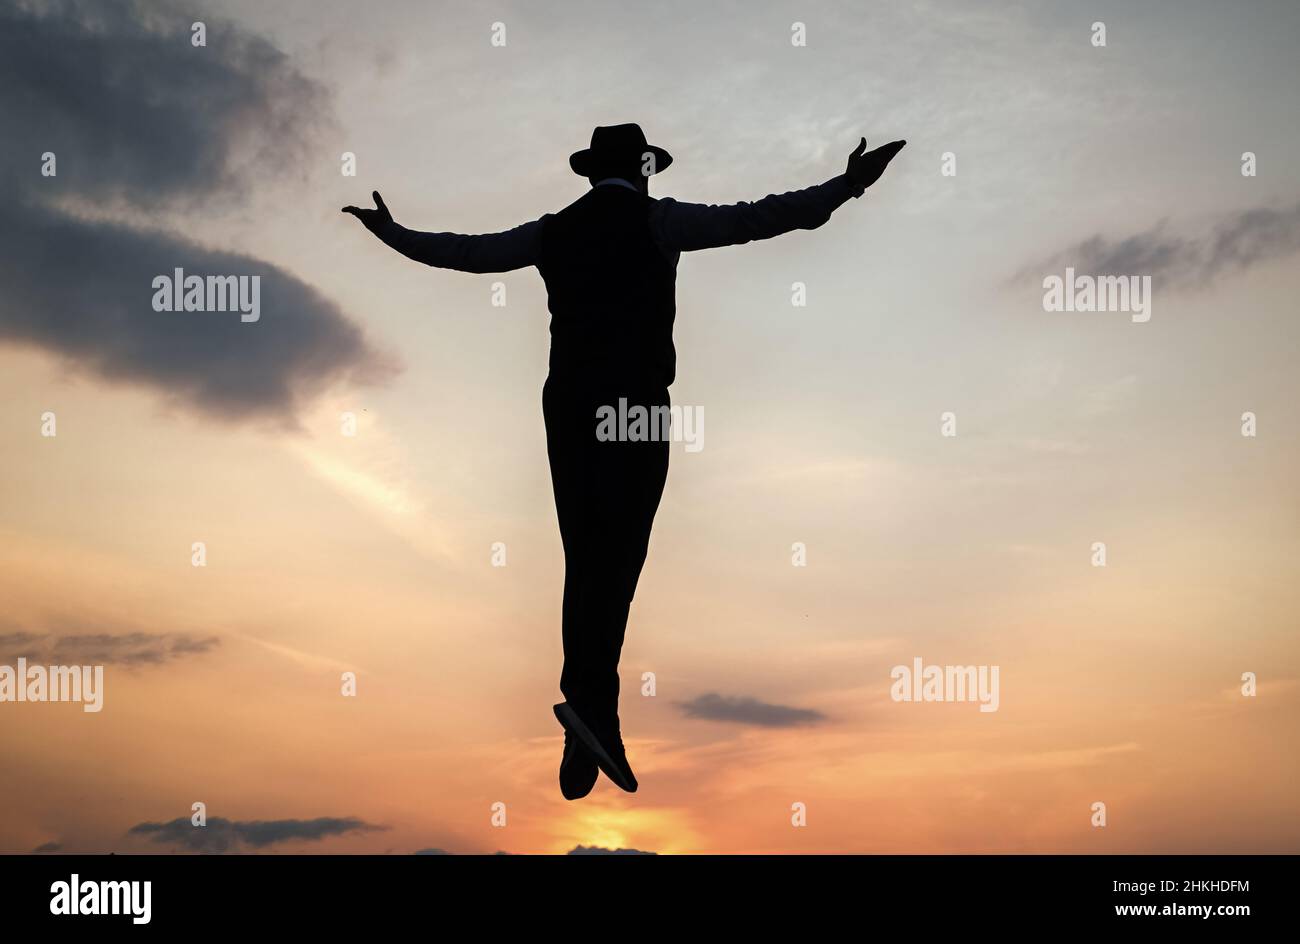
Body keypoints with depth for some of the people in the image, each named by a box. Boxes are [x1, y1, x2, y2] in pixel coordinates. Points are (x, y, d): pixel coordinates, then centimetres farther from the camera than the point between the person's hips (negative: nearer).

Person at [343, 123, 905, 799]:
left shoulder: (552, 231, 14)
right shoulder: (655, 220, 2)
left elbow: (461, 252, 21)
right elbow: (752, 220, -6)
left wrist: (389, 230, 37)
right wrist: (847, 185, -4)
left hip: (567, 407, 5)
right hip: (636, 407, -5)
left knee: (584, 563, 7)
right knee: (618, 560, -8)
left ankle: (591, 728, 7)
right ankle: (589, 698, -23)